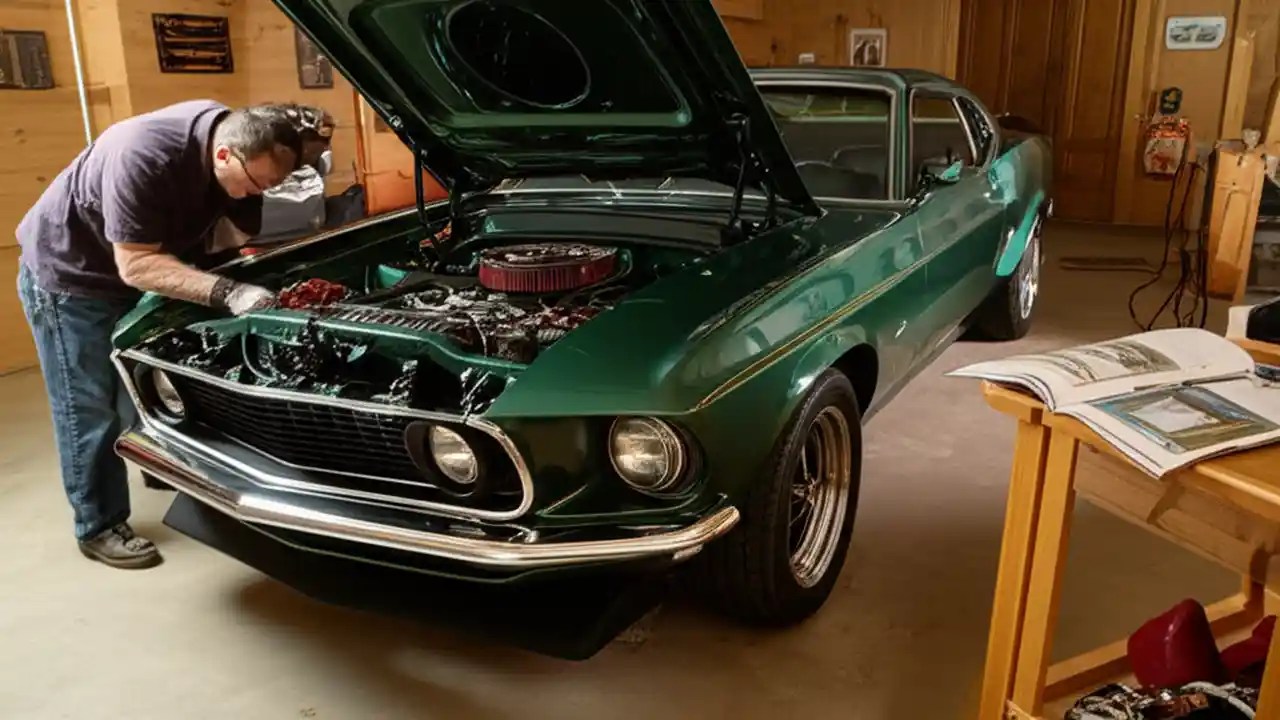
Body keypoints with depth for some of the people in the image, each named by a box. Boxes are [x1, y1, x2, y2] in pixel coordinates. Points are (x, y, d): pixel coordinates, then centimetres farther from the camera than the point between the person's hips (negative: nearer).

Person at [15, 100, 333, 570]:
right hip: (67, 275, -6)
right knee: (89, 410, 1)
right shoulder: (142, 157, -40)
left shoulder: (239, 144, -17)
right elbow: (136, 265, -37)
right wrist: (227, 293, -46)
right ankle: (99, 527, 14)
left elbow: (251, 241, -6)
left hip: (147, 269, 7)